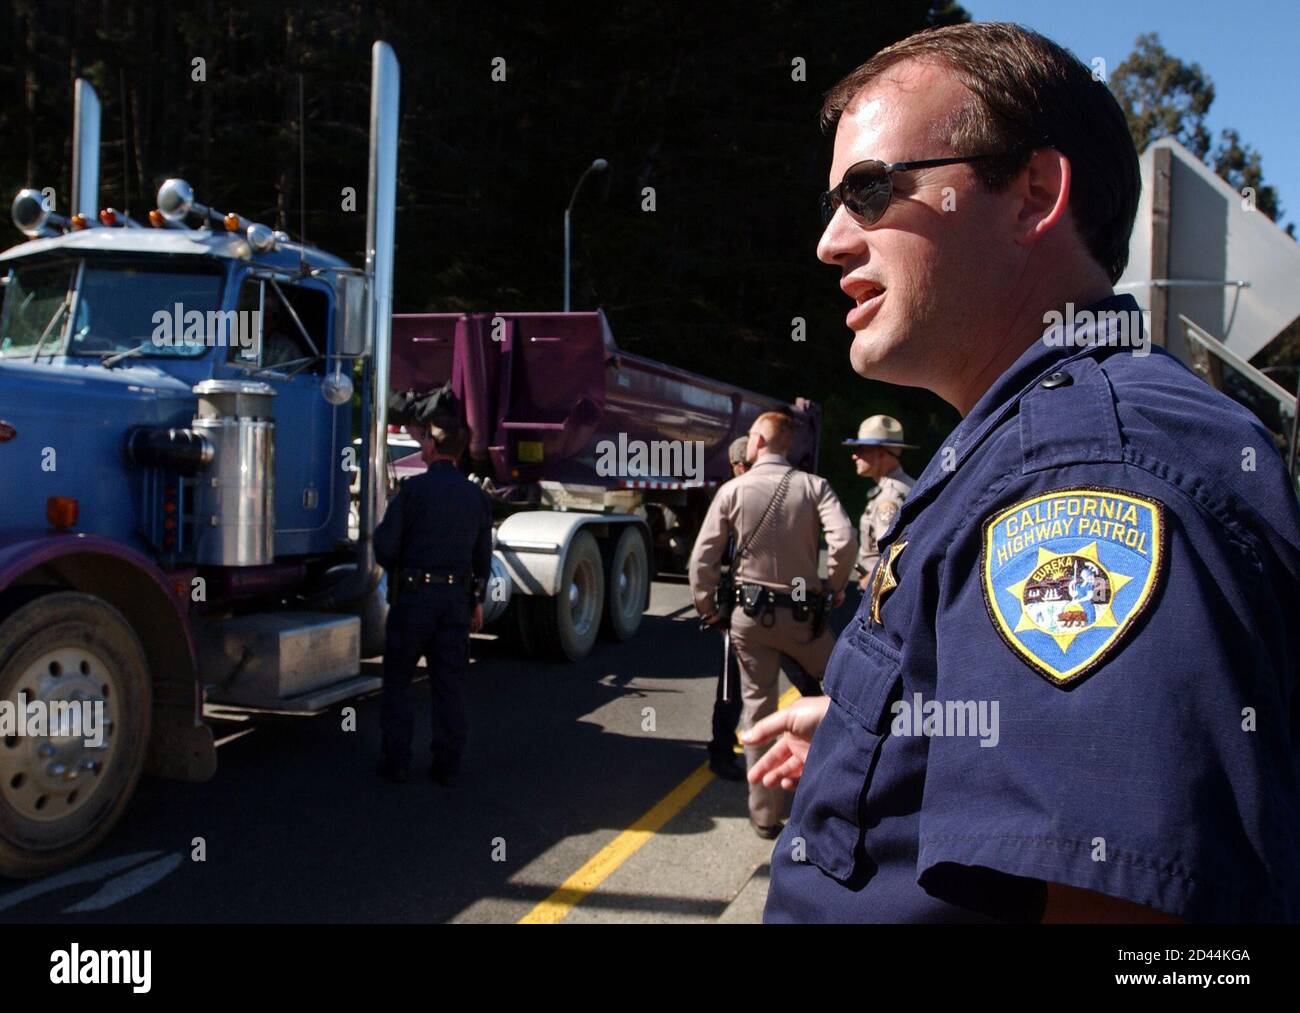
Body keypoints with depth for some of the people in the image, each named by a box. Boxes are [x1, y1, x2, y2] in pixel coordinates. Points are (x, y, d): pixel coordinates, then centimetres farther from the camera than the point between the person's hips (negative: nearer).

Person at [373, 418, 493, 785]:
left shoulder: (413, 488, -10)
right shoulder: (477, 496, 6)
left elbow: (386, 547, -11)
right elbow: (482, 557, 10)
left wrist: (397, 572, 10)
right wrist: (477, 601, 19)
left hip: (414, 594, -4)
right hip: (457, 596, 4)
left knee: (397, 680, 9)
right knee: (450, 683, 9)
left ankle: (397, 761, 9)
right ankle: (447, 765, 11)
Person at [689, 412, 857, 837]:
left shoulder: (733, 491, -3)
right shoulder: (813, 486, -5)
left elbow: (702, 558, -5)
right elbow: (844, 540, -18)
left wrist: (706, 607, 9)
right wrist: (835, 586, -1)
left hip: (750, 613, 1)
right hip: (803, 613, -1)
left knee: (757, 707, 9)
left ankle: (765, 814, 14)